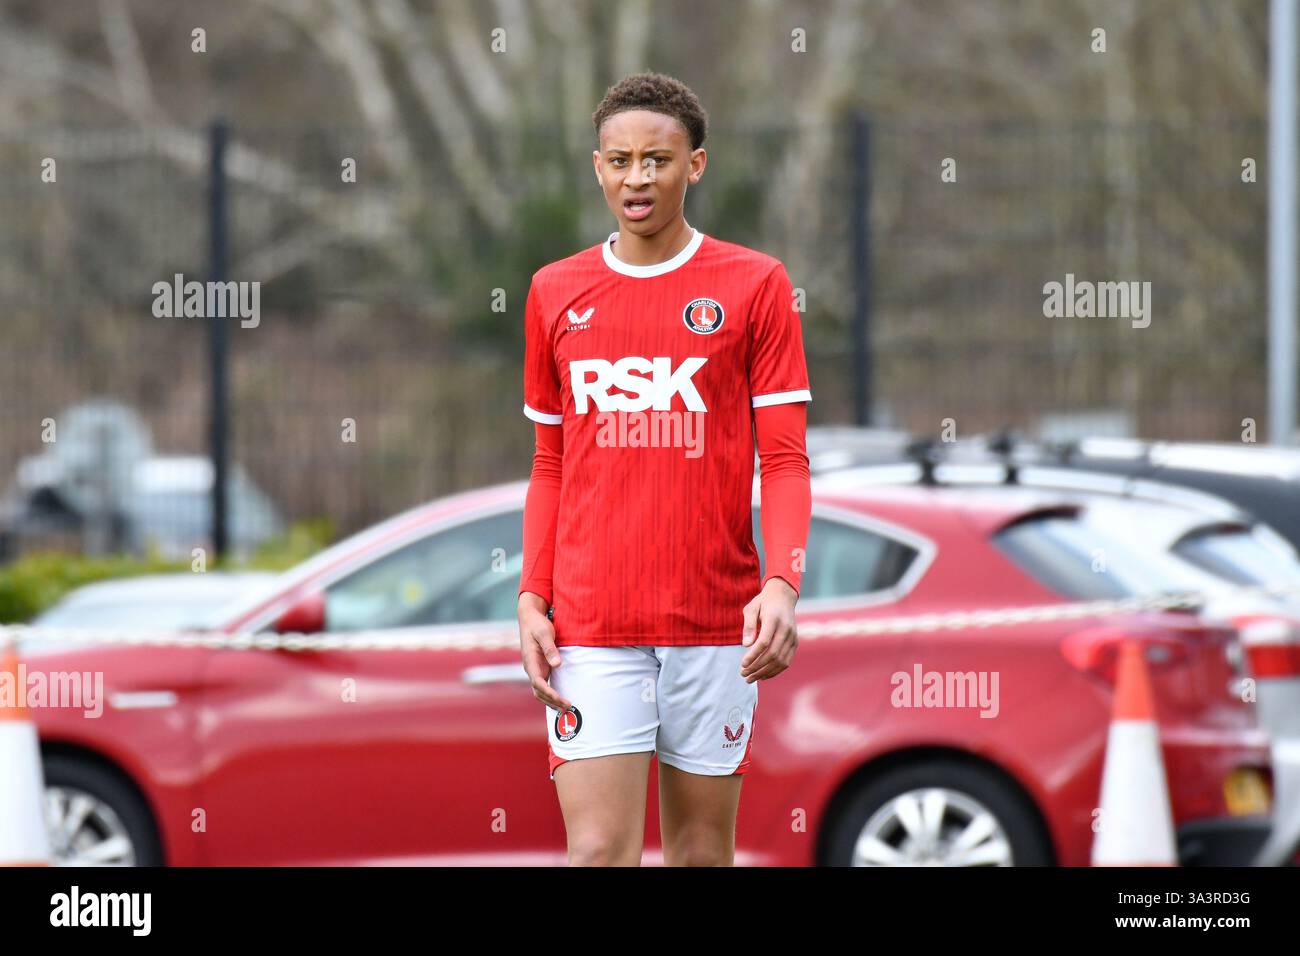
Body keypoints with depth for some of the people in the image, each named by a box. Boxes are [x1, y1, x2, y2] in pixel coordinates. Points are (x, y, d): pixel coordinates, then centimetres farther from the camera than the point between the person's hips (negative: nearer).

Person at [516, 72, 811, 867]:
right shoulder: (556, 293, 10)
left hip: (714, 623, -1)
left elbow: (785, 458, -1)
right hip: (589, 626, 1)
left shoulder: (755, 286, 1)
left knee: (703, 853, 5)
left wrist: (782, 585, -16)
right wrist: (532, 600, 5)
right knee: (598, 852, -8)